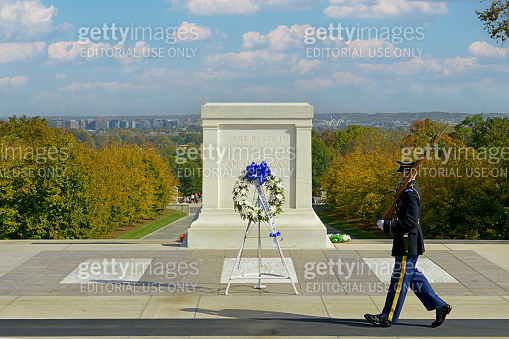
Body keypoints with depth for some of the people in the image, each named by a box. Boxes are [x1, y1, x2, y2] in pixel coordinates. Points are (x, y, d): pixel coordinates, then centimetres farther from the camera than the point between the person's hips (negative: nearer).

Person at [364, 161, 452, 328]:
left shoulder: (410, 193, -19)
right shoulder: (411, 190, 14)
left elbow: (409, 223, -24)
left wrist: (387, 225, -18)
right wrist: (387, 224, 12)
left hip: (407, 246, -10)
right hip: (407, 243, 10)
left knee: (400, 279, -2)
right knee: (413, 277, 15)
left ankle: (389, 317, 5)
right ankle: (440, 306, 19)